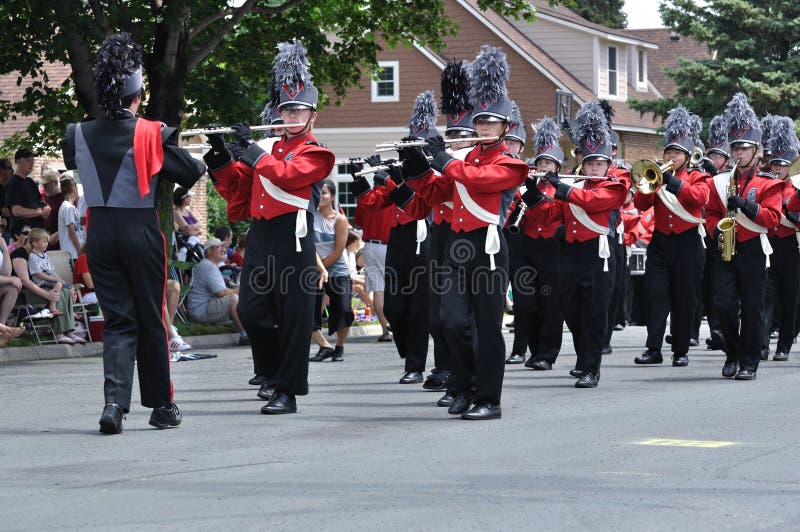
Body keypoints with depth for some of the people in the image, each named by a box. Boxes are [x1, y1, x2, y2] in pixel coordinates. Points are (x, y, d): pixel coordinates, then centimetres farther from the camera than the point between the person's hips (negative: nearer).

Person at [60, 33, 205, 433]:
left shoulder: (79, 135, -1)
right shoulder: (152, 134, -11)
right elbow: (192, 174, -4)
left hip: (99, 232, 3)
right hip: (140, 231, -3)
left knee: (117, 320, 6)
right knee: (151, 320, 10)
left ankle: (115, 402, -13)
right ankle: (161, 406, 18)